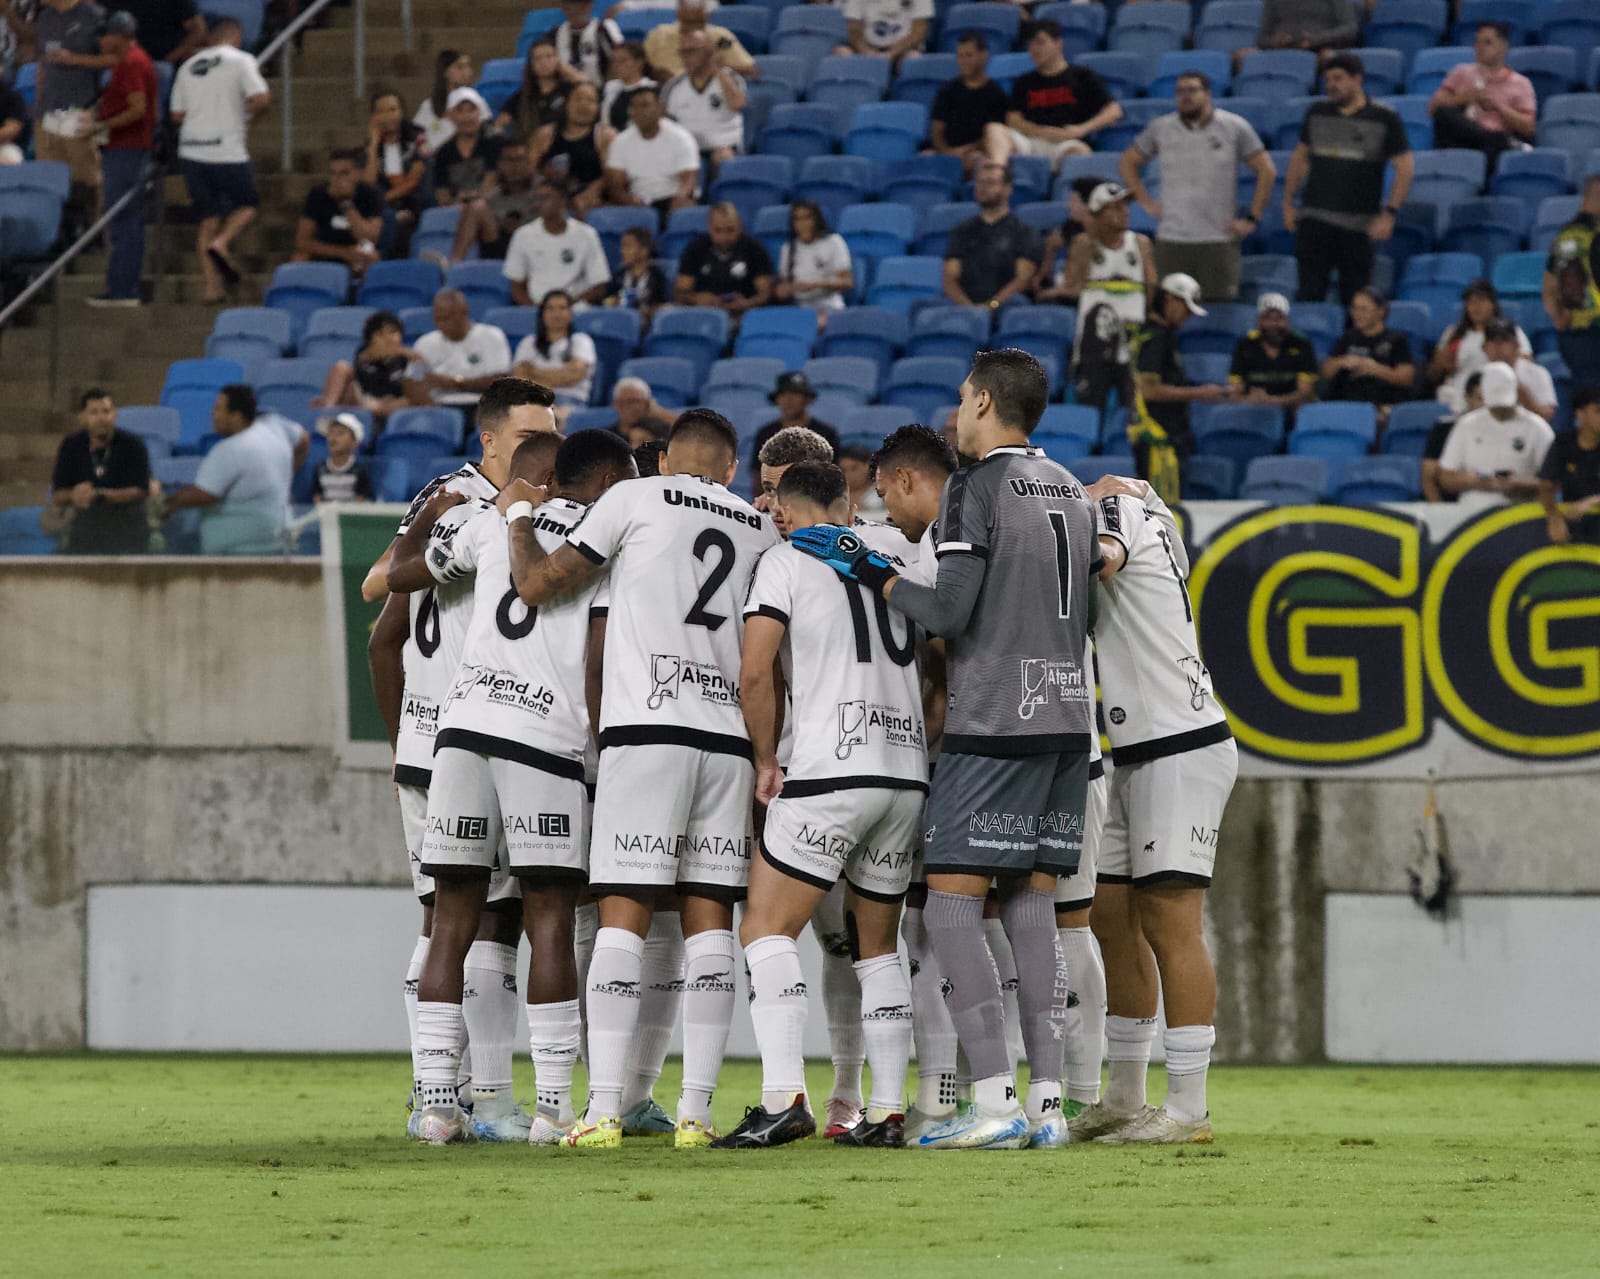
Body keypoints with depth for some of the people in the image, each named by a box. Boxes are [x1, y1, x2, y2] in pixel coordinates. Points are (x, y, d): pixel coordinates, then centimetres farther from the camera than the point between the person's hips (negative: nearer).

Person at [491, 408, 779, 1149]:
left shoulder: (637, 500, 4)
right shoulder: (763, 531, 16)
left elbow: (536, 585, 5)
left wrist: (516, 518, 21)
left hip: (647, 729, -3)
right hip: (730, 737, 4)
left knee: (623, 916, -5)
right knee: (709, 920, 5)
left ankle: (603, 1112, -11)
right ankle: (696, 1110, 1)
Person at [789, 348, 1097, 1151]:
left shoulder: (976, 489, -8)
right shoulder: (1068, 491, 16)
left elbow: (950, 611, -15)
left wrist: (875, 576, -2)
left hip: (994, 723, -8)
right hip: (1068, 716, 8)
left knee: (951, 904, -6)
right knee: (1031, 906, 8)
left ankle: (995, 1100, -14)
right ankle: (1047, 1103, 3)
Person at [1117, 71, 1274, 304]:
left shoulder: (1235, 127, 3)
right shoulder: (1160, 129, 8)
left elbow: (1267, 171, 5)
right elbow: (1127, 162, 19)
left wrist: (1252, 219, -1)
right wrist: (1145, 201, 8)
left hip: (1219, 240, -2)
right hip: (1171, 240, 2)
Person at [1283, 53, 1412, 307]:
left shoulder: (1385, 118, -2)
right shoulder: (1317, 113, 9)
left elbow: (1404, 167, -1)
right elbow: (1300, 156, 20)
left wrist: (1389, 214, -9)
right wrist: (1288, 203, 15)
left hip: (1359, 226, -2)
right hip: (1314, 219, 2)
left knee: (1355, 298, 1)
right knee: (1309, 293, -4)